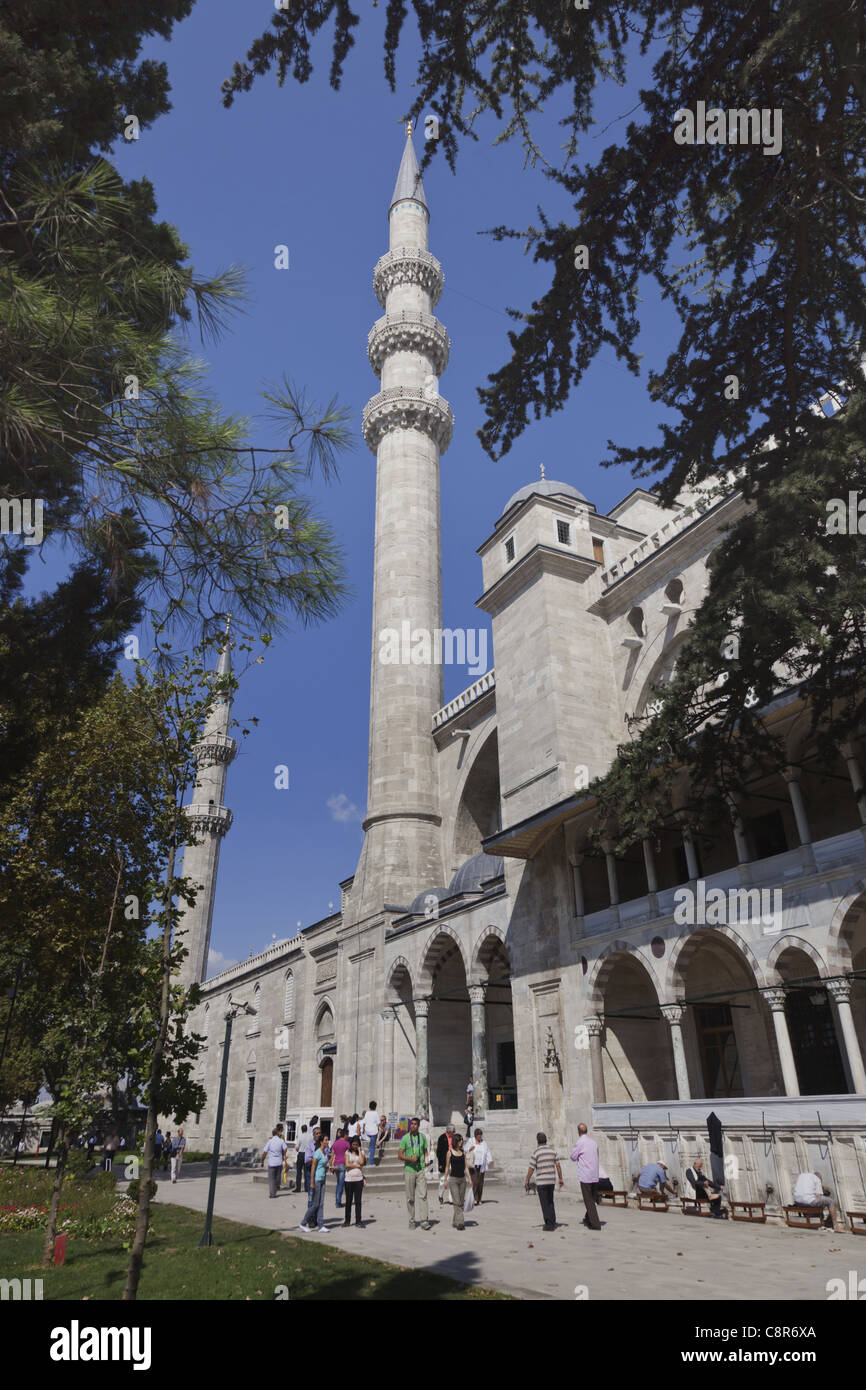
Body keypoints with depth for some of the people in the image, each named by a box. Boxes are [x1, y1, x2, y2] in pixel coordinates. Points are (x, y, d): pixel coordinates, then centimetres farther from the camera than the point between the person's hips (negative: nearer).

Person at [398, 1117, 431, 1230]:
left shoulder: (422, 1137, 8)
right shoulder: (405, 1138, -1)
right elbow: (399, 1155, -3)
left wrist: (426, 1161, 0)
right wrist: (410, 1159, -18)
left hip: (421, 1170, 1)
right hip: (409, 1170, -1)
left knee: (423, 1195, -7)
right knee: (410, 1198, 5)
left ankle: (424, 1221, -6)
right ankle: (412, 1221, 17)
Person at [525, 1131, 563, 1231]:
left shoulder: (536, 1153, -11)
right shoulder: (552, 1150, 2)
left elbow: (531, 1169, -9)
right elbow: (558, 1165, 3)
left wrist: (527, 1181, 0)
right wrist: (560, 1179, 11)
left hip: (541, 1181, -5)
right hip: (551, 1180, 5)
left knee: (545, 1203, 3)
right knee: (550, 1202, 19)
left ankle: (549, 1224, -1)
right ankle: (553, 1223, 17)